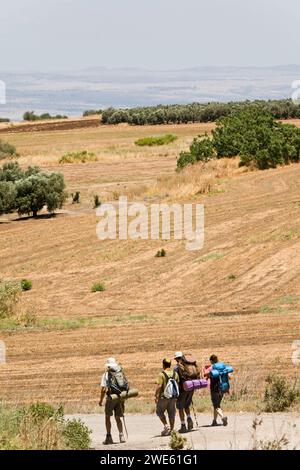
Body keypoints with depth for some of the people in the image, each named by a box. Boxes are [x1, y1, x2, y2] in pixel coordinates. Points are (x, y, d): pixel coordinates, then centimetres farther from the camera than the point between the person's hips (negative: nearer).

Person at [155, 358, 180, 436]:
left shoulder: (162, 374, -15)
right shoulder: (175, 374, 1)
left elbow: (159, 386, -20)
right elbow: (177, 385, 7)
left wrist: (156, 396, -12)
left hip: (163, 397, -5)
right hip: (173, 397, 5)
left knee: (160, 412, 12)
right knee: (171, 414, 12)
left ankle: (166, 425, -4)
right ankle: (170, 430, 14)